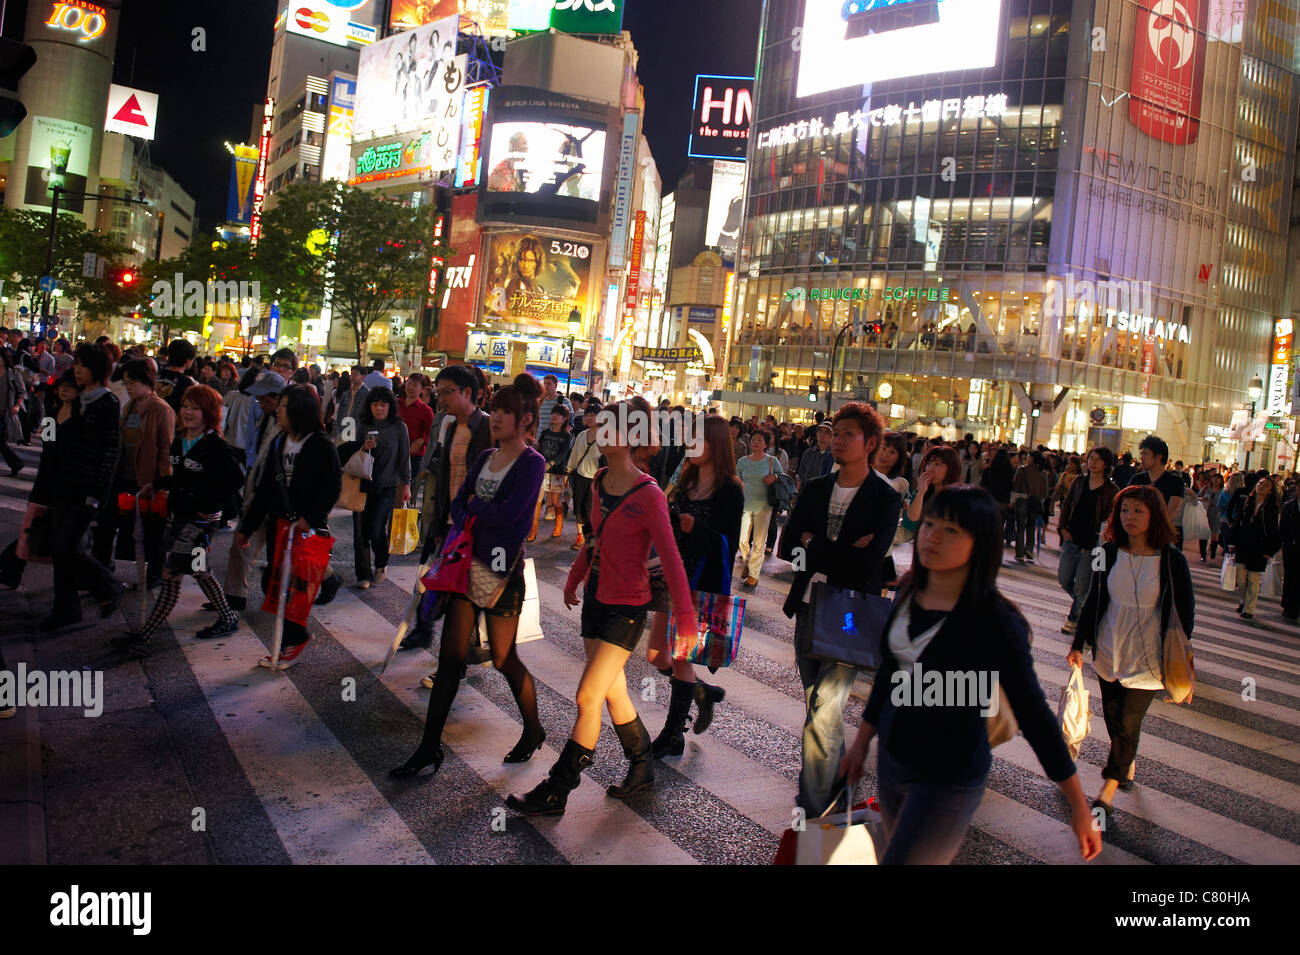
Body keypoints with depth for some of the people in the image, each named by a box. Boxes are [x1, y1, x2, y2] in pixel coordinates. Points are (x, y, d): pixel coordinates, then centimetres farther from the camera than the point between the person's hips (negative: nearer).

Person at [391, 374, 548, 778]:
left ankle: (533, 730, 30)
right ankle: (430, 748, 14)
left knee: (504, 659, 6)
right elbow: (458, 505, 8)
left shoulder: (532, 463, -11)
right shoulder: (485, 457, 11)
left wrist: (474, 506, -4)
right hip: (469, 562, 7)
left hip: (502, 570, -6)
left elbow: (508, 515, -21)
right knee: (450, 656, 6)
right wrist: (468, 540, -10)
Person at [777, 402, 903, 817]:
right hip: (809, 611, 6)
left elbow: (867, 563, -18)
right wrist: (840, 552, -12)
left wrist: (813, 545, -11)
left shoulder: (885, 499, -7)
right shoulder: (815, 489, 8)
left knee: (823, 715, -11)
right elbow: (787, 547, 0)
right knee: (817, 708, 17)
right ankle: (837, 779, 38)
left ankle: (814, 813, 0)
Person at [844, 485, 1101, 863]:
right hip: (891, 758, 7)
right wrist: (861, 740, 17)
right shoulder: (909, 592, -3)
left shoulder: (995, 622, -21)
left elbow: (1033, 713, -14)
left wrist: (1078, 804, -9)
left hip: (948, 781, -6)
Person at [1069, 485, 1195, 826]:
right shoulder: (1109, 553, -2)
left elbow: (1185, 613, -3)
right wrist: (1079, 643, 5)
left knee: (1127, 723, -3)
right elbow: (1093, 601, 7)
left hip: (1147, 659, -3)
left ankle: (1109, 787, 10)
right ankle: (1127, 765, 37)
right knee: (1113, 719, 12)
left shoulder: (1172, 560, -10)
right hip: (1109, 653, 3)